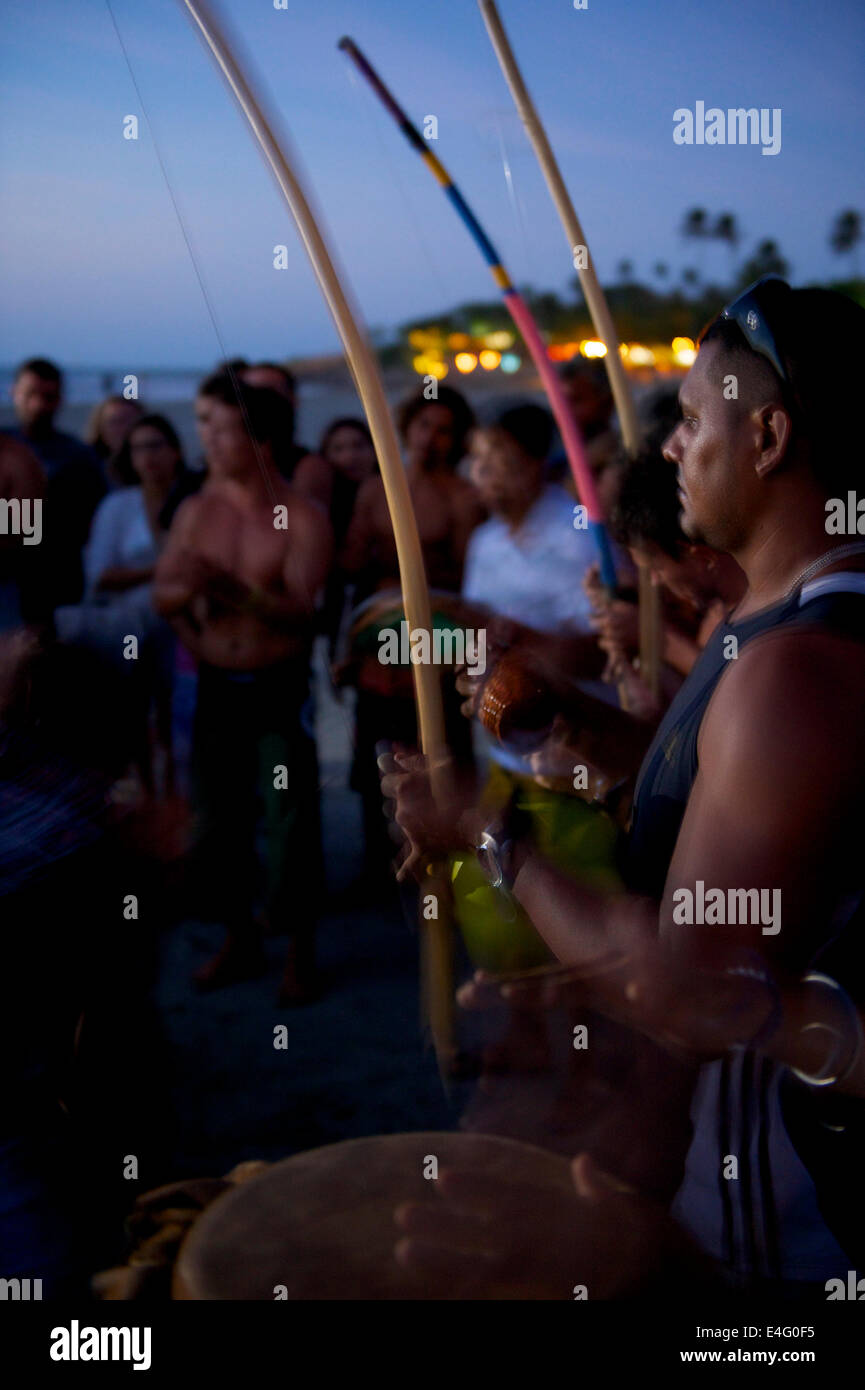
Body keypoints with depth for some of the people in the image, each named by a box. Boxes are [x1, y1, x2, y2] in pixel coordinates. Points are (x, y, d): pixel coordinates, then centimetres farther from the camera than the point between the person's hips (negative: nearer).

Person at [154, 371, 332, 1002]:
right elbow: (163, 594, 3)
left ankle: (300, 951, 12)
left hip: (280, 689, -4)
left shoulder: (302, 518, -10)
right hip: (216, 686, 5)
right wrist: (188, 594, -19)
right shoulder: (196, 511, 3)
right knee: (220, 816, 12)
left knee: (290, 820, -2)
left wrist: (234, 591, -31)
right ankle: (240, 937, 28)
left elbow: (302, 610, -19)